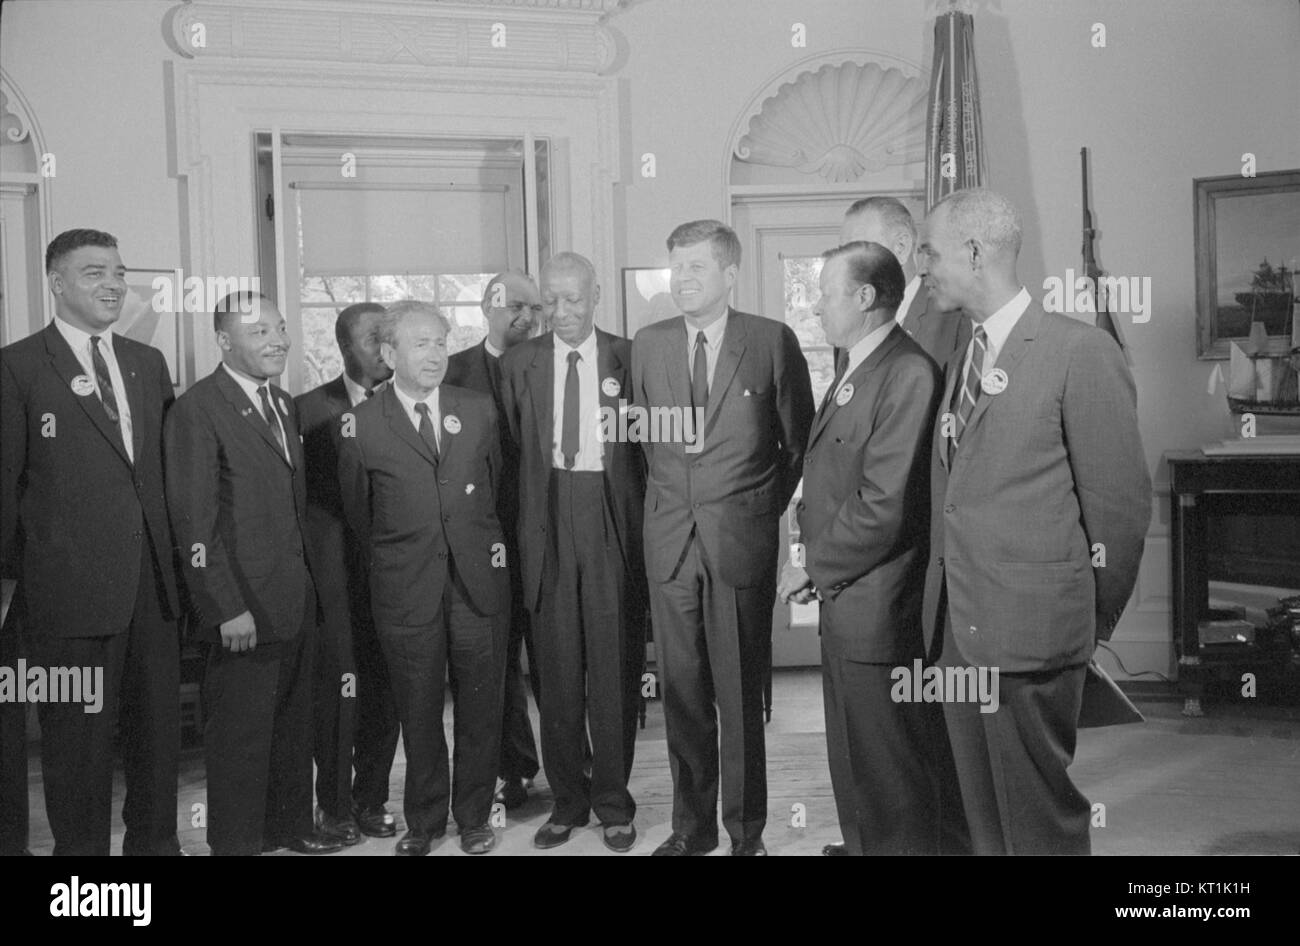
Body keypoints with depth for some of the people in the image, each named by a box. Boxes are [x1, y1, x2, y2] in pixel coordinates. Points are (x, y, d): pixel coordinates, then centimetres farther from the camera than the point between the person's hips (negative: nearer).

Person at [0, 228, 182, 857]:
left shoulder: (148, 363, 12)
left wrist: (174, 556, 9)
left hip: (152, 581, 6)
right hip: (70, 586, -5)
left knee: (157, 728, 15)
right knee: (78, 738, 5)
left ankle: (154, 842, 30)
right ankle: (81, 847, 22)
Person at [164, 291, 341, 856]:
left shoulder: (284, 405, 14)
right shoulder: (196, 411, -12)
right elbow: (193, 522, -16)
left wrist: (306, 579, 10)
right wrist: (228, 609, -19)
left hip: (295, 600, 8)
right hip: (241, 606, -7)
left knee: (293, 721, 17)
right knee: (240, 731, 4)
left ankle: (291, 825, 32)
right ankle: (236, 842, 19)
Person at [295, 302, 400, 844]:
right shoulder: (311, 408, 1)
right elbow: (300, 494, 1)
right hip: (336, 572, -2)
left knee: (385, 692, 7)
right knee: (339, 691, 2)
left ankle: (371, 801, 22)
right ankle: (335, 806, 17)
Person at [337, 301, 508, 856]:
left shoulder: (479, 410, 5)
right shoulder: (362, 425, -2)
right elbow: (358, 512, 10)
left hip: (479, 581, 2)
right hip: (405, 591, -1)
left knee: (480, 706, 7)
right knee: (418, 711, 7)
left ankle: (474, 817, 22)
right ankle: (423, 820, 23)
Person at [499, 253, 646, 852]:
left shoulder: (630, 358, 3)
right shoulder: (520, 364, 8)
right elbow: (514, 450, 7)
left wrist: (646, 527, -6)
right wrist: (526, 523, -2)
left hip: (614, 518, -1)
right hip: (549, 516, 2)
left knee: (615, 664, 3)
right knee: (558, 666, 7)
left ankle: (613, 802, 16)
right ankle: (567, 799, 20)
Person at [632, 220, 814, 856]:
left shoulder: (773, 342, -2)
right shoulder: (648, 345, 8)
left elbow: (799, 439, 5)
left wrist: (766, 508, 6)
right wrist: (673, 495, 9)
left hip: (742, 538, -3)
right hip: (670, 537, 3)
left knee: (740, 691, 3)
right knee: (682, 689, 8)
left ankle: (746, 828, 15)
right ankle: (691, 823, 20)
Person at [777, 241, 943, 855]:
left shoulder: (909, 374, -18)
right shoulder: (852, 372, 13)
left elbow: (884, 506, -23)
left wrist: (812, 568, -12)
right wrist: (810, 557, 2)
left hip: (879, 614, -10)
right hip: (841, 606, 10)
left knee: (891, 781, 4)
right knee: (852, 766, 22)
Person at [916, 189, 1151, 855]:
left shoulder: (1080, 352, -9)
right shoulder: (959, 363, 16)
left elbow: (1119, 499, -7)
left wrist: (1095, 620, -1)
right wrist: (943, 610, 10)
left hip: (1032, 632, -7)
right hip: (956, 627, 7)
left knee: (1042, 822, 3)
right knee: (982, 817, 15)